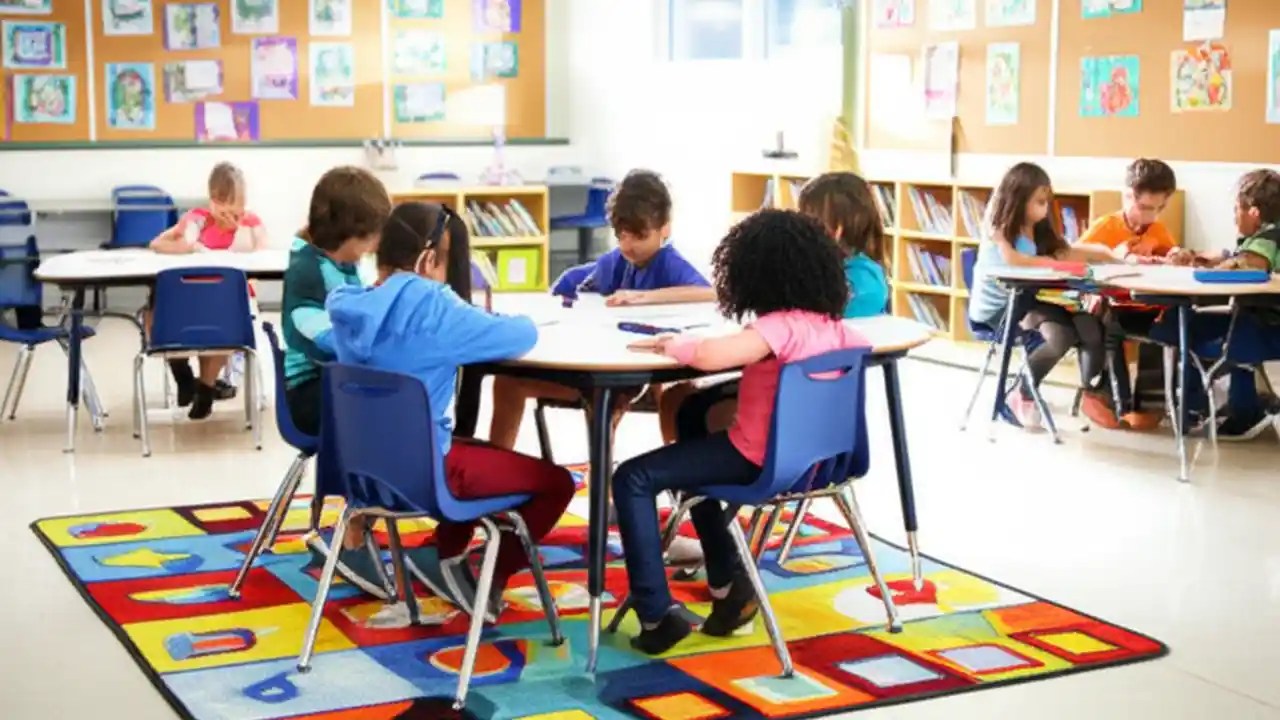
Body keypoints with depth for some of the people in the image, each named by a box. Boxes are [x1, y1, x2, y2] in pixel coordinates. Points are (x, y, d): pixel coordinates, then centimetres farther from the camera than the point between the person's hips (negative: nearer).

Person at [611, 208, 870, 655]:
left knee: (633, 479, -3)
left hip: (758, 461, -8)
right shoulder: (831, 325, 0)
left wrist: (672, 345, -16)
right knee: (694, 451, 33)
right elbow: (863, 346, 23)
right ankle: (728, 583, 33)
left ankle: (657, 614, -8)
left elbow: (708, 355, -38)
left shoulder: (778, 326, -23)